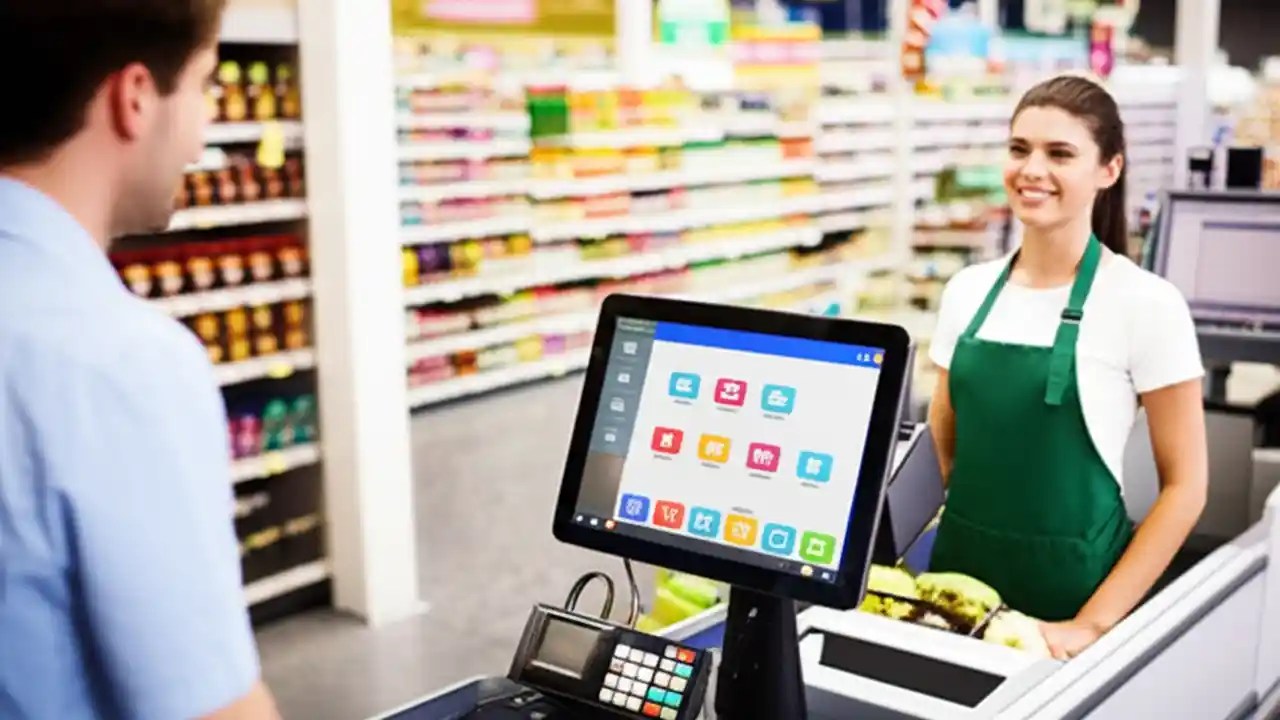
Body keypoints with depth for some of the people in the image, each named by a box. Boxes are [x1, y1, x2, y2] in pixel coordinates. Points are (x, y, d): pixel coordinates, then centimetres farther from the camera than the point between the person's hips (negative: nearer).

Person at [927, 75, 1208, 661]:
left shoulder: (1145, 303, -10)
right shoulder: (967, 290, 3)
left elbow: (1185, 487, -8)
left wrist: (1093, 624, -13)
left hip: (1069, 585, -4)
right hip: (959, 573, 4)